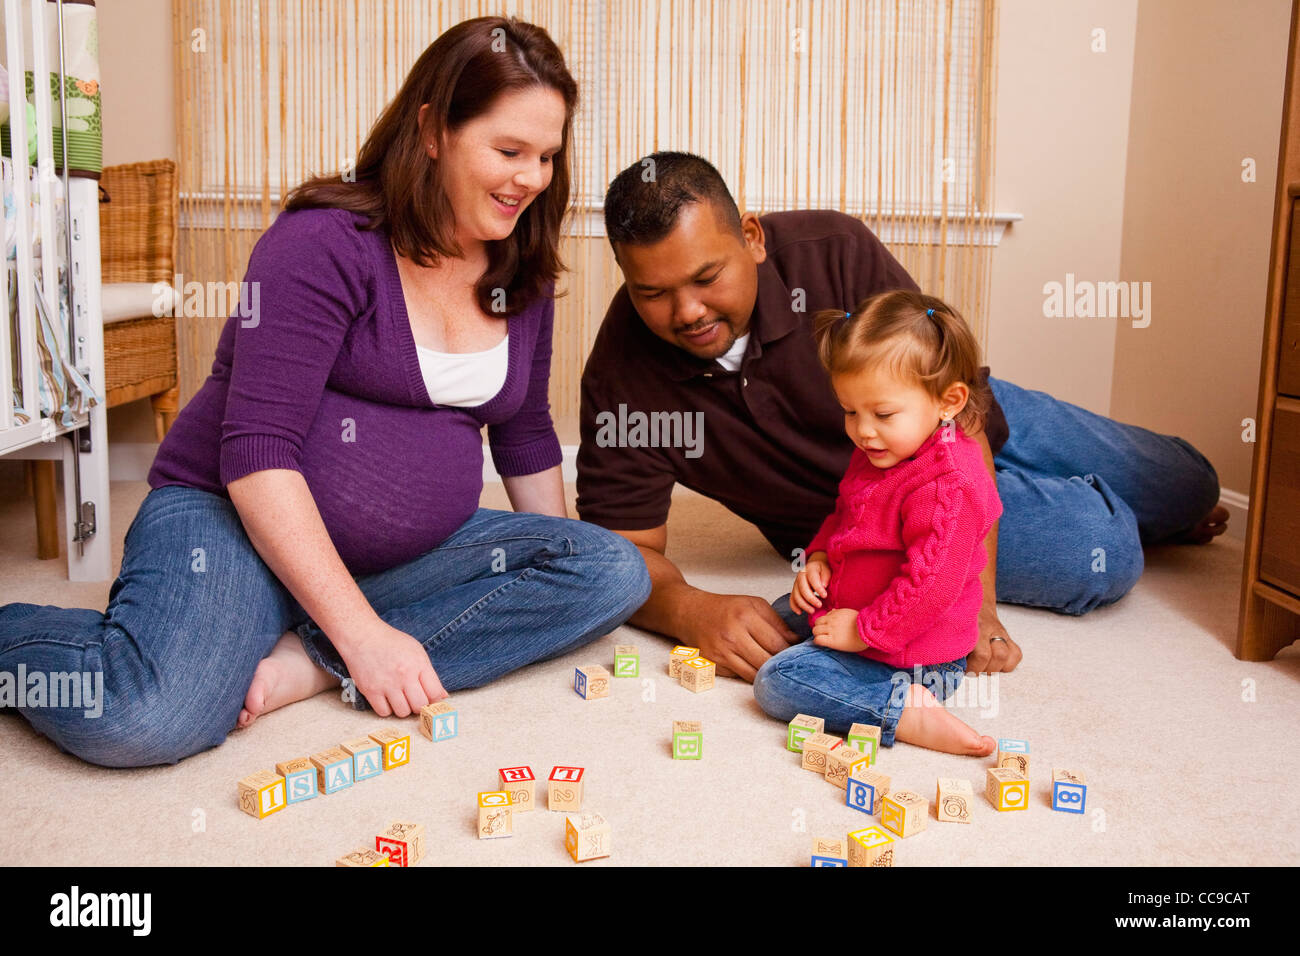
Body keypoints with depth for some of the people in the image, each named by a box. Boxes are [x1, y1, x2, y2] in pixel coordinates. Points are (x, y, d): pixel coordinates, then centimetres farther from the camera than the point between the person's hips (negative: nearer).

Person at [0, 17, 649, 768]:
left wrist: (556, 593, 19)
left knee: (616, 572, -16)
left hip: (406, 556, 6)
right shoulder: (327, 244, -13)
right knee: (147, 720, -35)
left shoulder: (522, 276, 8)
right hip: (236, 519, -6)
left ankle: (309, 665, -21)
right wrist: (361, 631, -23)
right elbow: (257, 452, -20)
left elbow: (525, 437, 20)